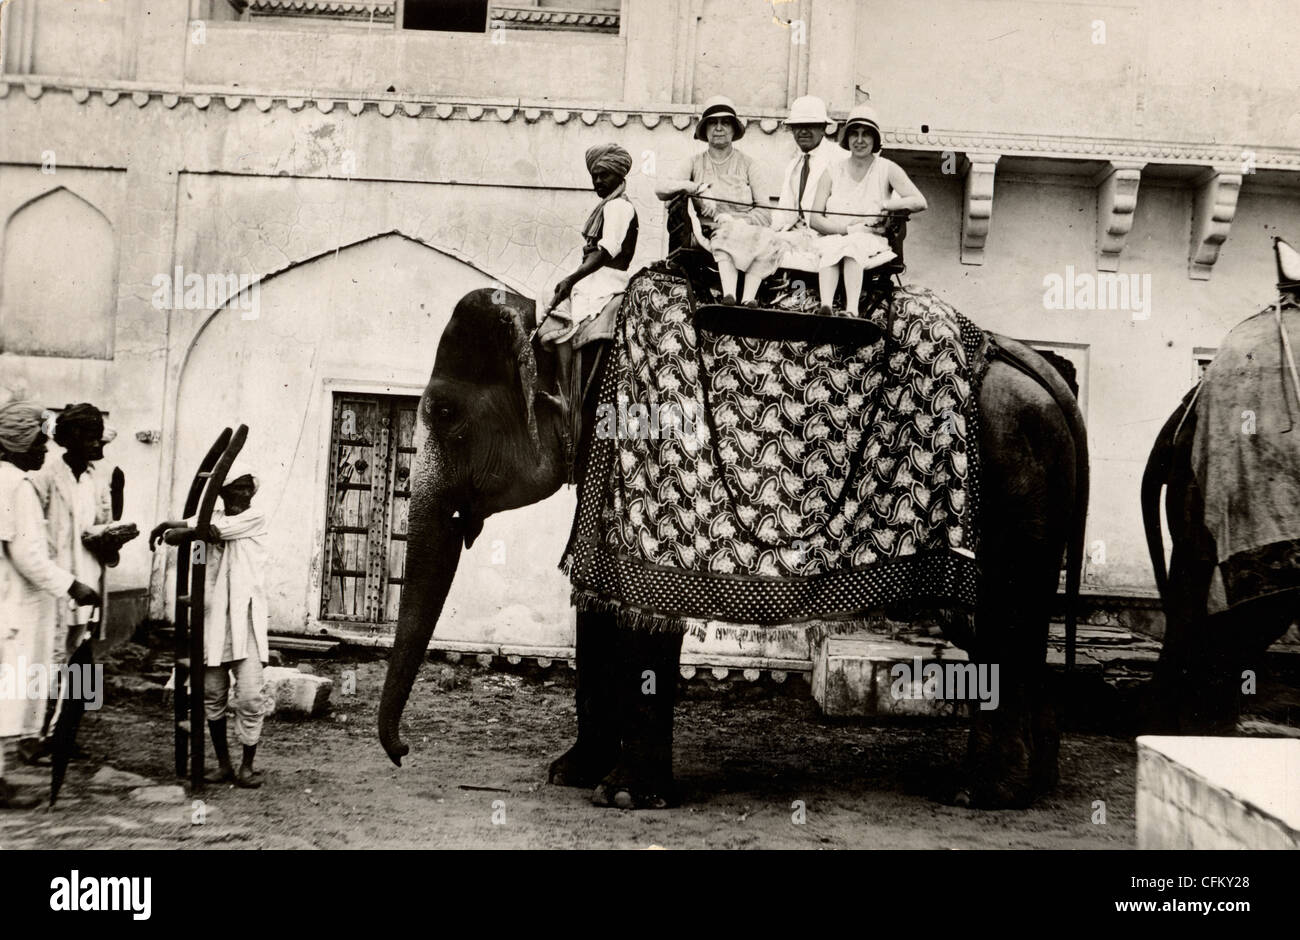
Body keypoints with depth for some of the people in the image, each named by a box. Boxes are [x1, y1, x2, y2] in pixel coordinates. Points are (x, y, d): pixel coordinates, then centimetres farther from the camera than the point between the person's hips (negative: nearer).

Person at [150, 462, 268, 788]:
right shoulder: (211, 518, 10)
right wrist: (195, 532, -25)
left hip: (246, 617, -3)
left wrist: (170, 525, -6)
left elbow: (220, 528, -14)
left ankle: (247, 765, 4)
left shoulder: (255, 518, 1)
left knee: (249, 695, -7)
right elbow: (169, 536, -5)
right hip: (214, 615, 3)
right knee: (213, 694, 7)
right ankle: (223, 762, 19)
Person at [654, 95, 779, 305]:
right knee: (726, 235, -35)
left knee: (765, 240, -33)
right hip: (708, 233, -1)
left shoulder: (746, 164, 13)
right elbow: (660, 188, 2)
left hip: (746, 229, 1)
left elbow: (764, 213, 4)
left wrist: (737, 220, -15)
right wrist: (688, 186, -15)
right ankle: (729, 297, -51)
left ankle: (748, 300, -44)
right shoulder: (696, 163, 17)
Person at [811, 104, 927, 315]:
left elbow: (920, 202, -2)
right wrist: (850, 228, -11)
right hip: (835, 238, 2)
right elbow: (816, 219, 4)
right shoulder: (833, 172, 14)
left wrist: (882, 206, -13)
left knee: (853, 245, -36)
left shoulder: (887, 169, 10)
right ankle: (825, 306, -53)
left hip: (872, 243, -1)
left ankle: (852, 309, -54)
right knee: (830, 248, -34)